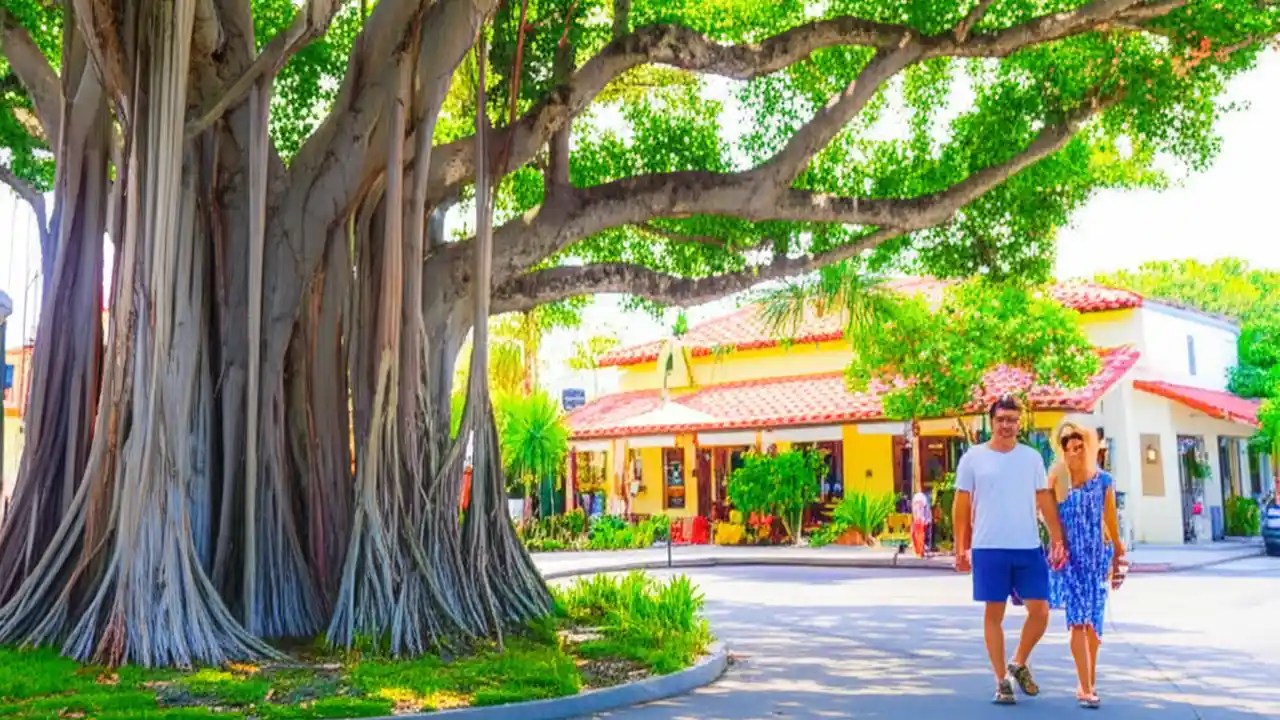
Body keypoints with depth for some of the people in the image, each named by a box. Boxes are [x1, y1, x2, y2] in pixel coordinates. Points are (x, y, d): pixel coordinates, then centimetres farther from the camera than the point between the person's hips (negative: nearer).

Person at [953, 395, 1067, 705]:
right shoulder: (973, 457, 0)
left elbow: (1045, 500, 8)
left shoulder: (1032, 457, 7)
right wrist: (960, 548, -1)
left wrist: (1057, 540, 0)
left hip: (1029, 548, 2)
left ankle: (1019, 664, 25)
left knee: (1040, 611, 1)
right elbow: (962, 505, 2)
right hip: (989, 548, -2)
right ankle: (1002, 680, 15)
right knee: (994, 613, 4)